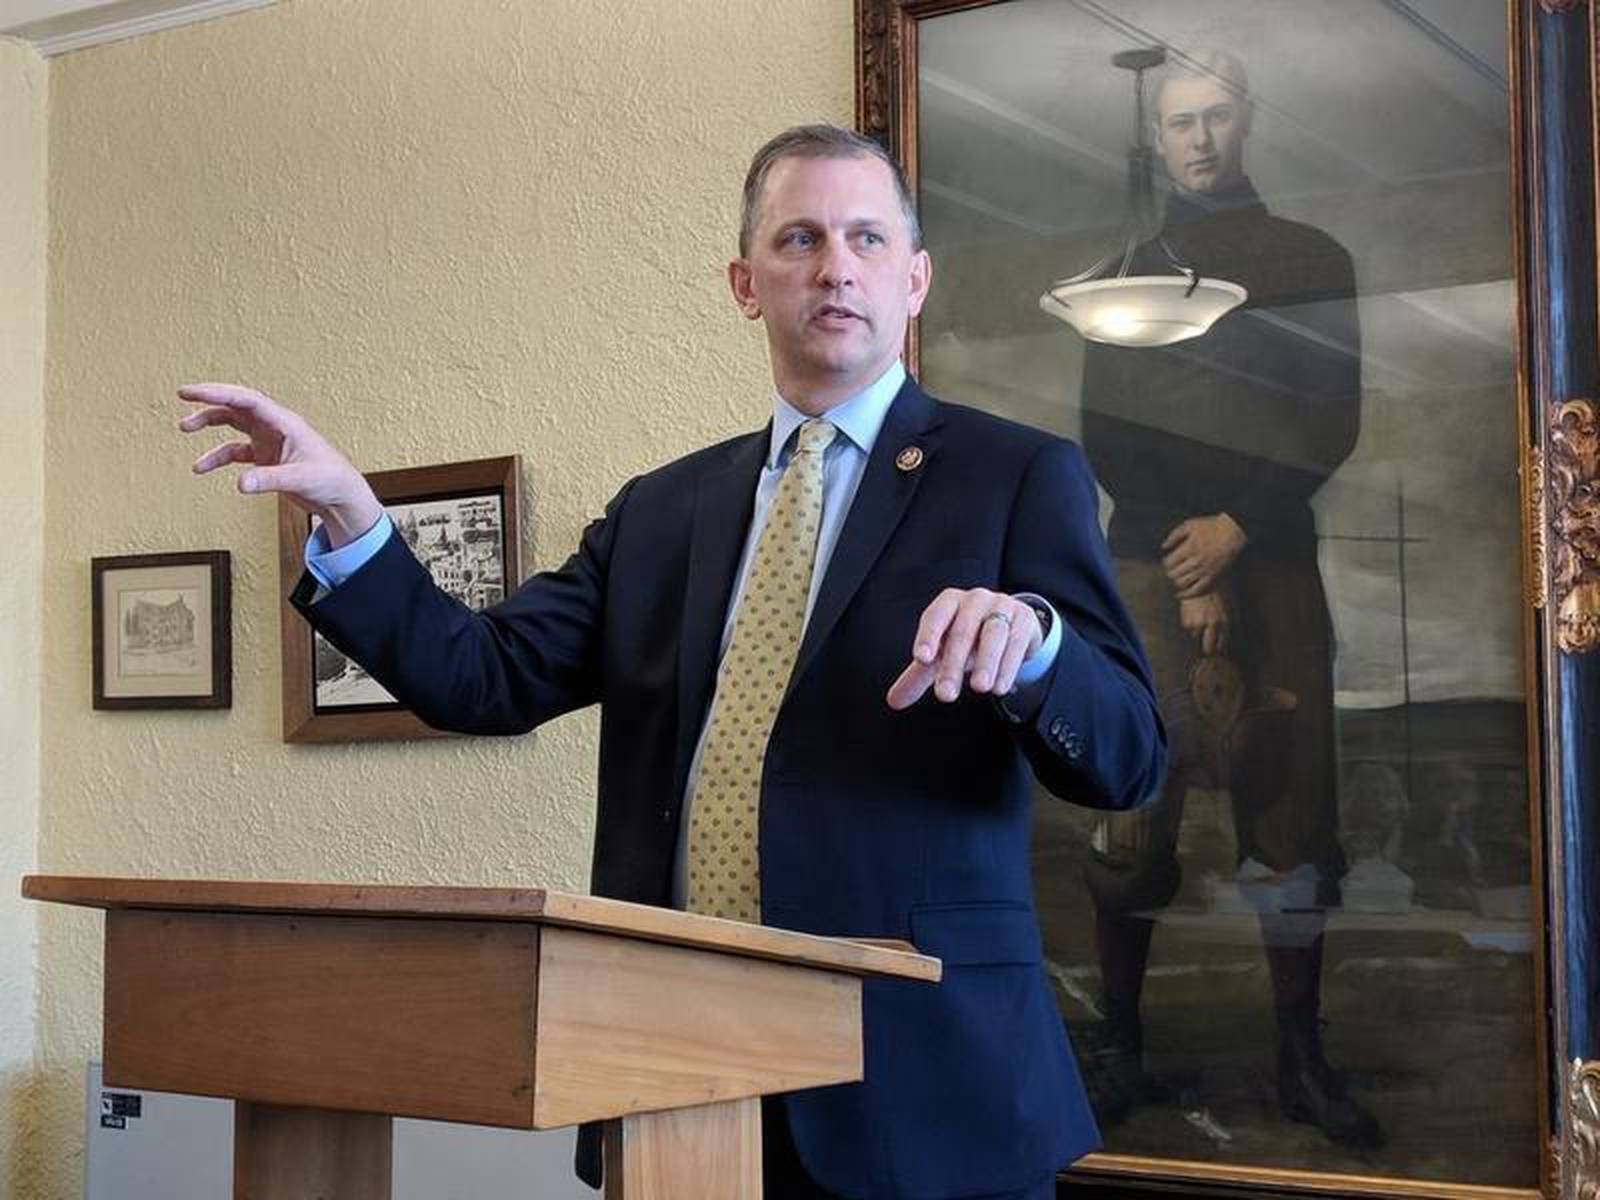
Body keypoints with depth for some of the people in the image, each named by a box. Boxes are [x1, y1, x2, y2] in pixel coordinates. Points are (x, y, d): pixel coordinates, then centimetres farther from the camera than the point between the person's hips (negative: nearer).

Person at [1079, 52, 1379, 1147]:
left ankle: (1304, 1061, 4)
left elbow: (1334, 428, 5)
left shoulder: (1315, 262, 12)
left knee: (1291, 822, -2)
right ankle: (1123, 1051, -1)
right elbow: (1107, 442, 5)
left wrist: (1238, 525, -9)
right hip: (1150, 571, 0)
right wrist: (1192, 572, -6)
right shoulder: (1125, 274, 13)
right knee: (1134, 819, -7)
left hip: (1277, 565, 0)